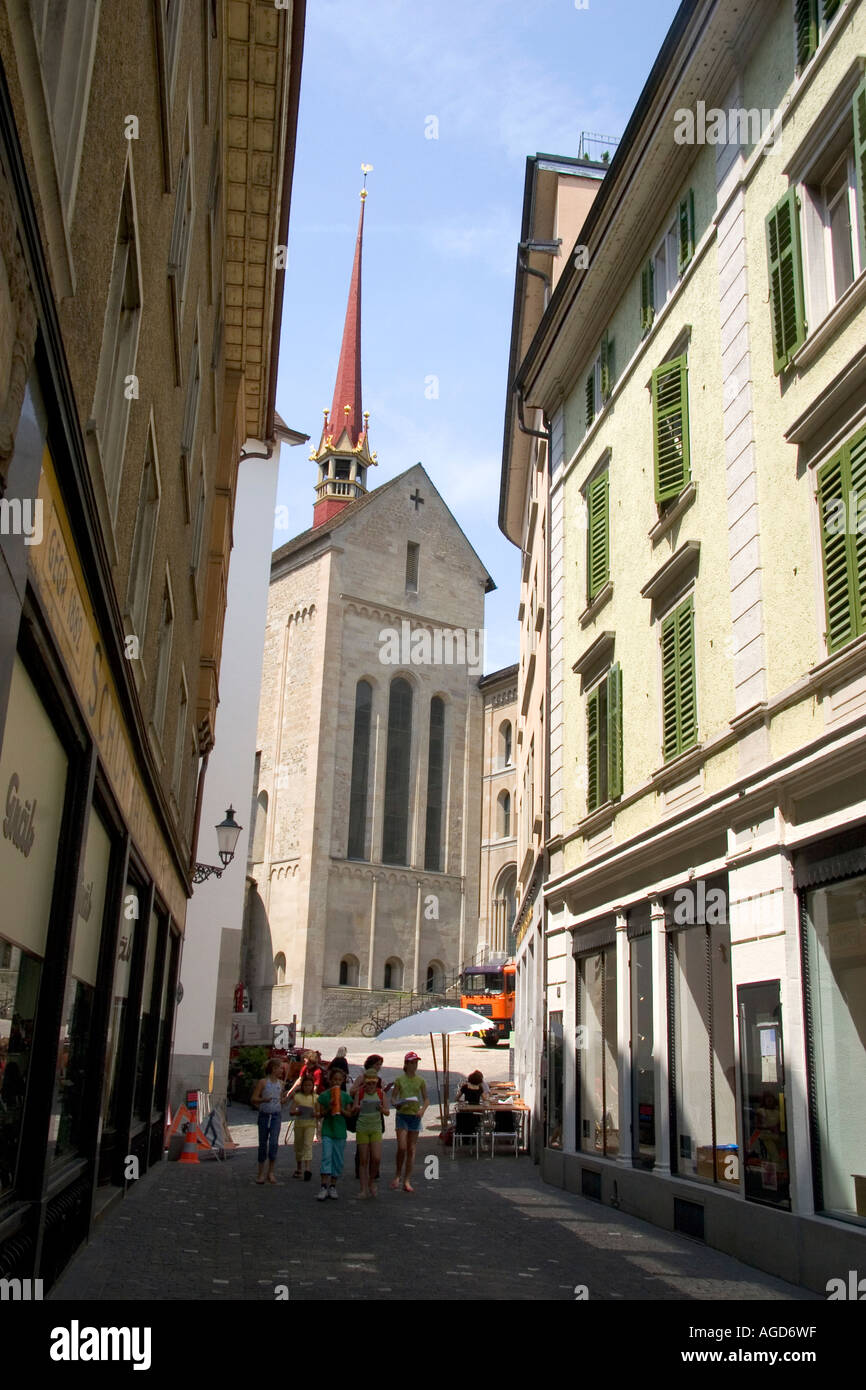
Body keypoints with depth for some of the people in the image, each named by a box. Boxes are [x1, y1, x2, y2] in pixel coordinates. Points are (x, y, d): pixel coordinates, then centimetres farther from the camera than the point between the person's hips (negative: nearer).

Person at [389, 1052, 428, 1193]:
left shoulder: (420, 1080, 5)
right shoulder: (400, 1079, 1)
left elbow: (426, 1099, 8)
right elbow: (393, 1097, 4)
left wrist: (422, 1110, -10)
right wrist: (397, 1104, -17)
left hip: (415, 1116, 2)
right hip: (402, 1114, -2)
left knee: (411, 1150, 3)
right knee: (401, 1147, -11)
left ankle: (406, 1181, 10)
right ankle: (398, 1174, 13)